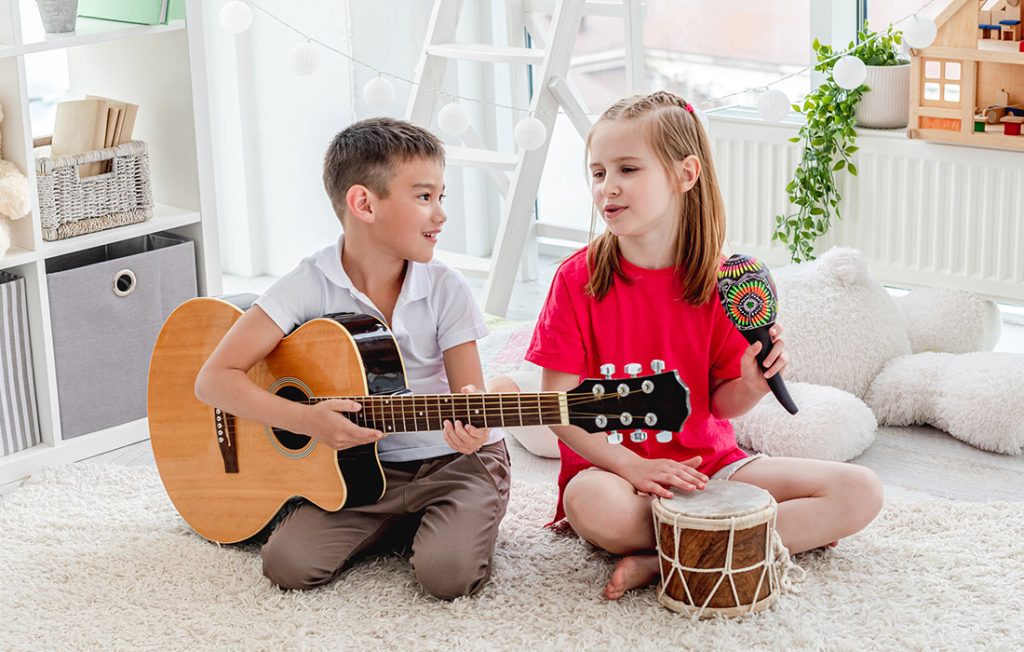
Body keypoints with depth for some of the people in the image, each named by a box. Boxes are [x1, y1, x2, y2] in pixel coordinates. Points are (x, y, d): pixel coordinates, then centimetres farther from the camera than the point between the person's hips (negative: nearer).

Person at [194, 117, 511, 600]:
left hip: (448, 460, -1)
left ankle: (437, 524, 9)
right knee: (289, 565, -19)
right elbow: (215, 379, -14)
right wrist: (308, 420, -26)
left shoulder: (445, 291, -9)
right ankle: (397, 525, 8)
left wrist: (472, 429, -31)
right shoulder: (311, 286, -12)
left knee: (448, 572, -27)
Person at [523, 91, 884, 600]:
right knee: (594, 502, -40)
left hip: (709, 460, 4)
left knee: (859, 492, -13)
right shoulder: (578, 278, -7)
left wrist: (751, 385, -18)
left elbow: (722, 405, 5)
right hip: (611, 466, -3)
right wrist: (634, 467, -22)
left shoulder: (719, 280, 0)